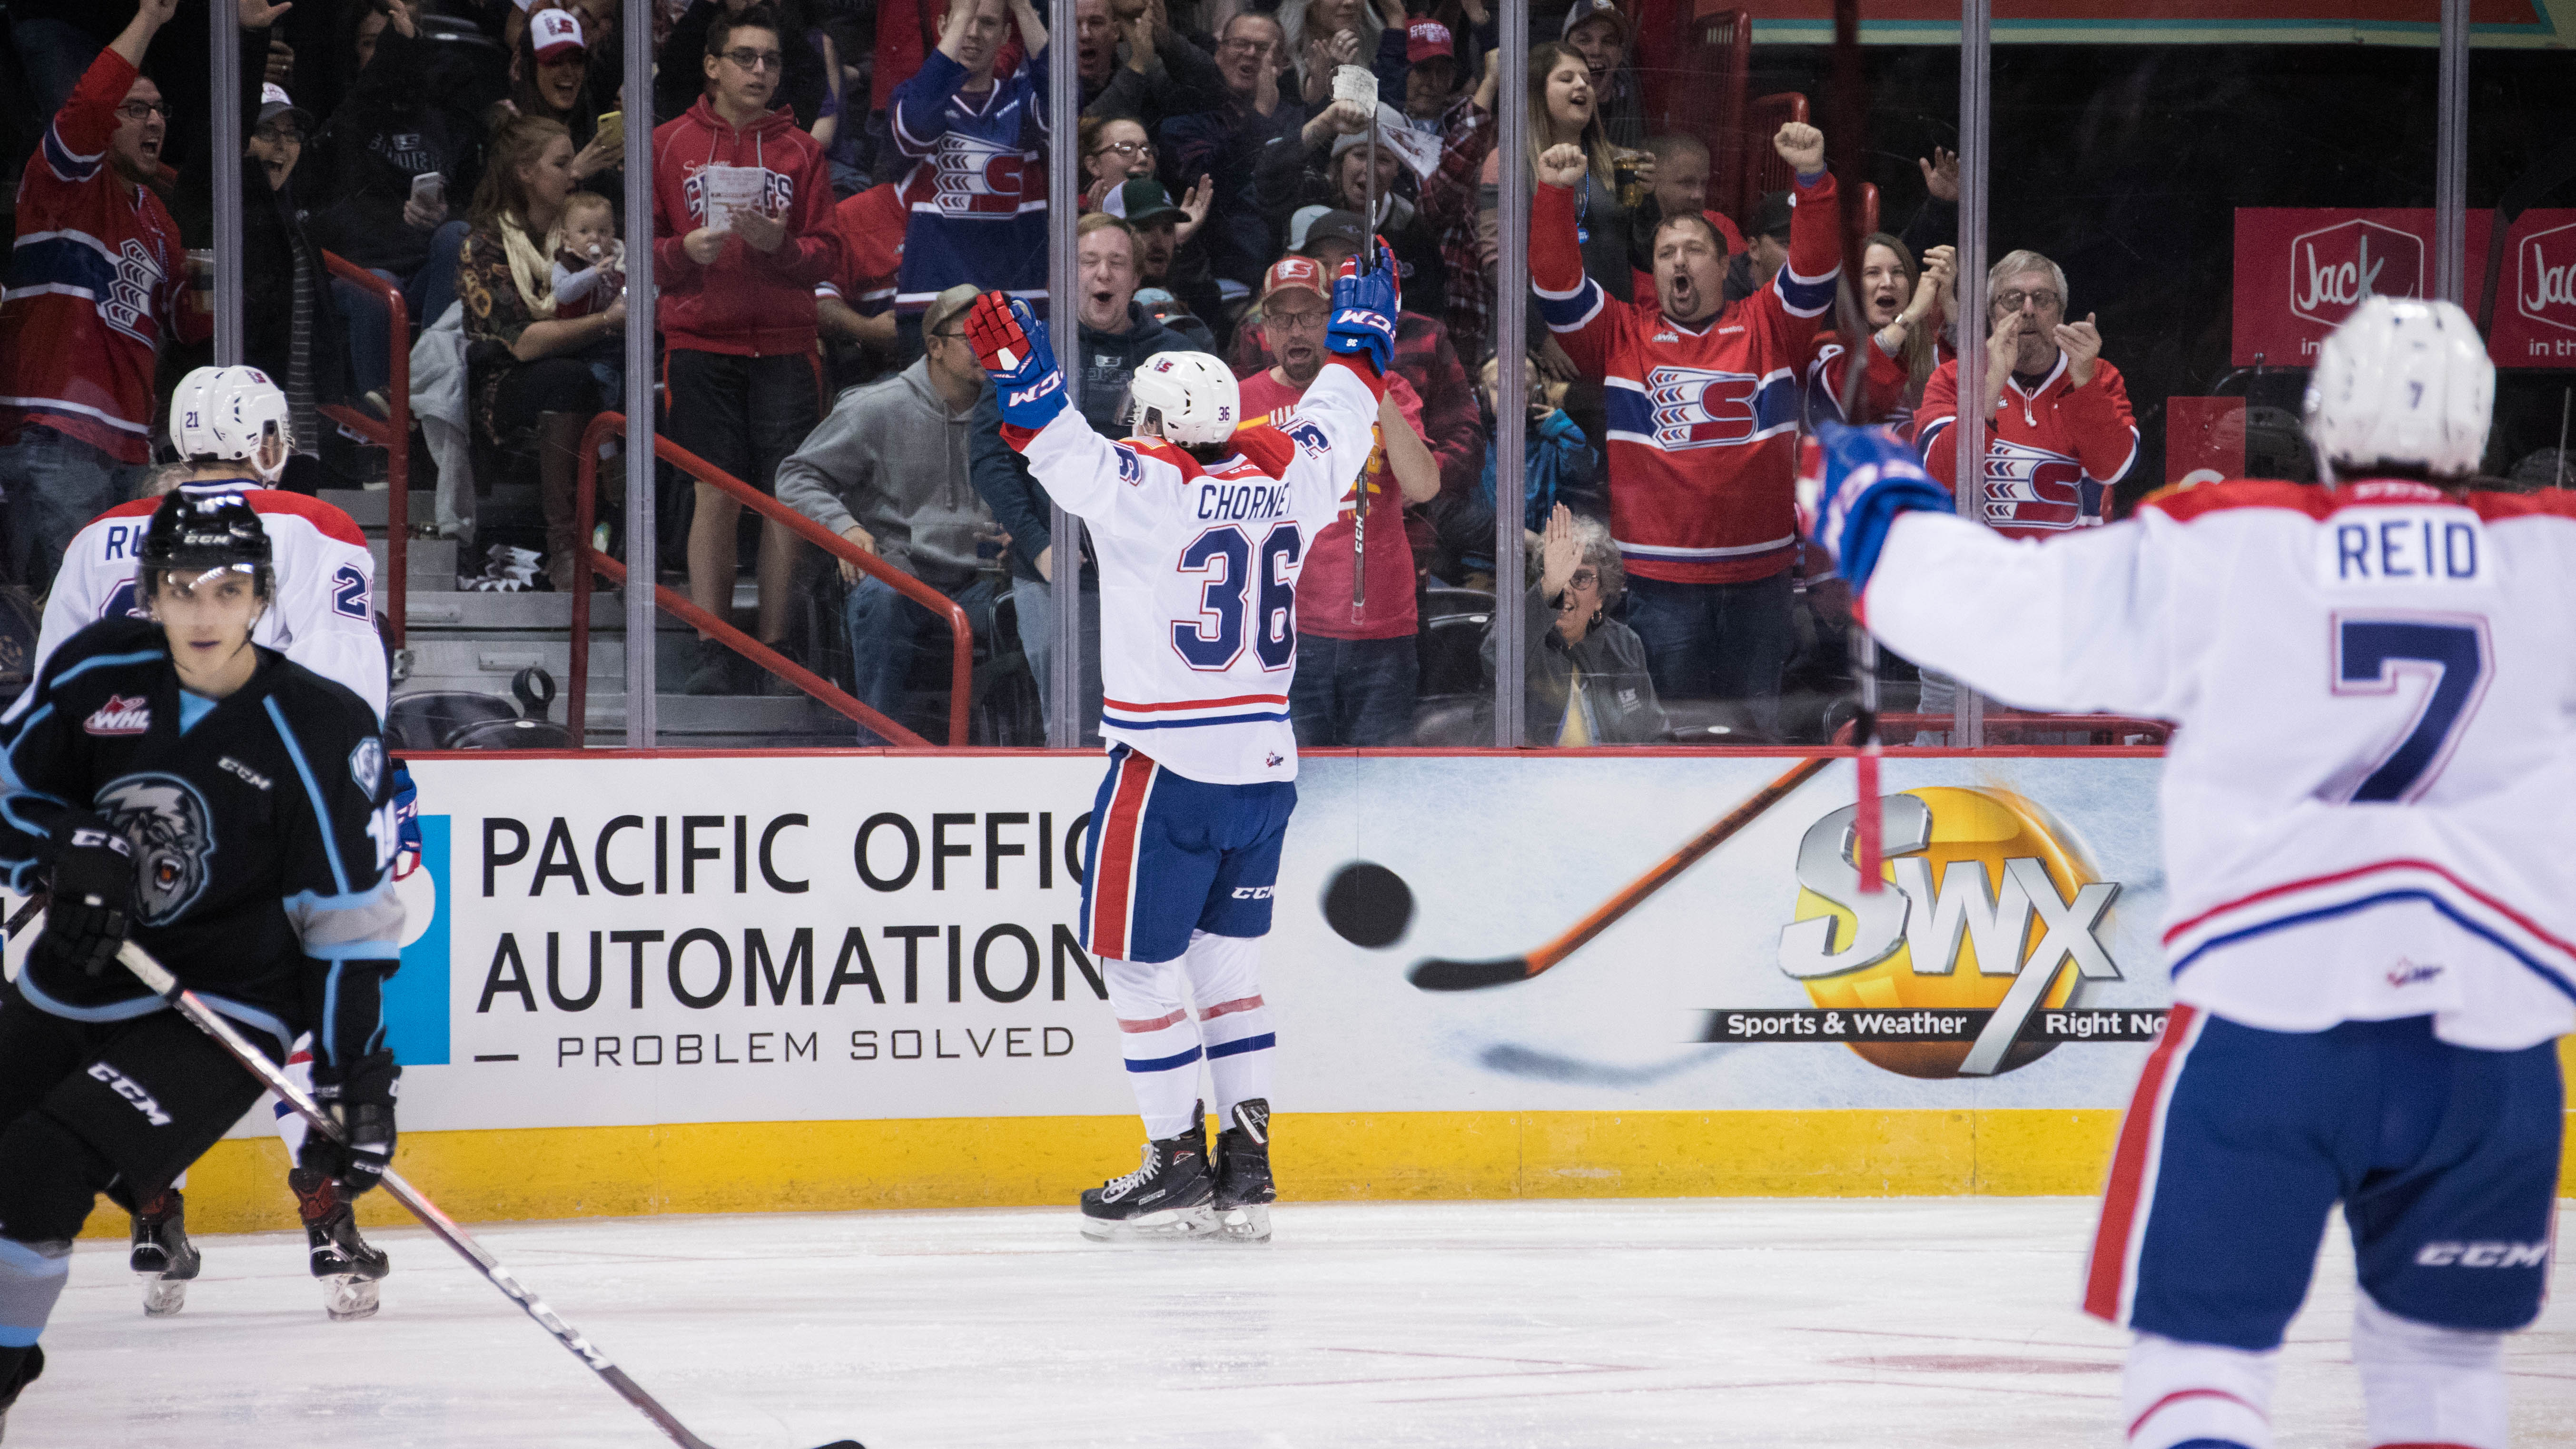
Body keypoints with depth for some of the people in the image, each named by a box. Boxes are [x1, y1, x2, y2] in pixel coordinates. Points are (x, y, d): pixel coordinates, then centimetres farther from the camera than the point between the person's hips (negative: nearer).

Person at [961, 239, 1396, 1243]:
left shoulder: (1147, 489, -12)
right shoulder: (1287, 477, 6)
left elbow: (1063, 449, -24)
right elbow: (1340, 419, 23)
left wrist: (1020, 372, -28)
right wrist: (1364, 333, 38)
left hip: (1168, 774, -7)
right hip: (1265, 771, 7)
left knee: (1140, 964, 4)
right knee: (1230, 964, 15)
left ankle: (1177, 1170, 4)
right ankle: (1247, 1168, 12)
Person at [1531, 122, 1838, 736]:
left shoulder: (1766, 327, 10)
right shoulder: (1623, 335, 8)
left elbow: (1816, 269, -2)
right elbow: (1556, 284, -2)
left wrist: (1813, 180, -17)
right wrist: (1555, 195, -16)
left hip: (1760, 575, 1)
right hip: (1662, 583, -1)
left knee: (1759, 728, 8)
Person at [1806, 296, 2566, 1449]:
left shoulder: (2225, 551, 1)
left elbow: (2015, 615, 5)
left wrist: (1882, 524, 22)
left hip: (2271, 1020, -2)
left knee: (2199, 1339, 4)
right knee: (2443, 1355, 18)